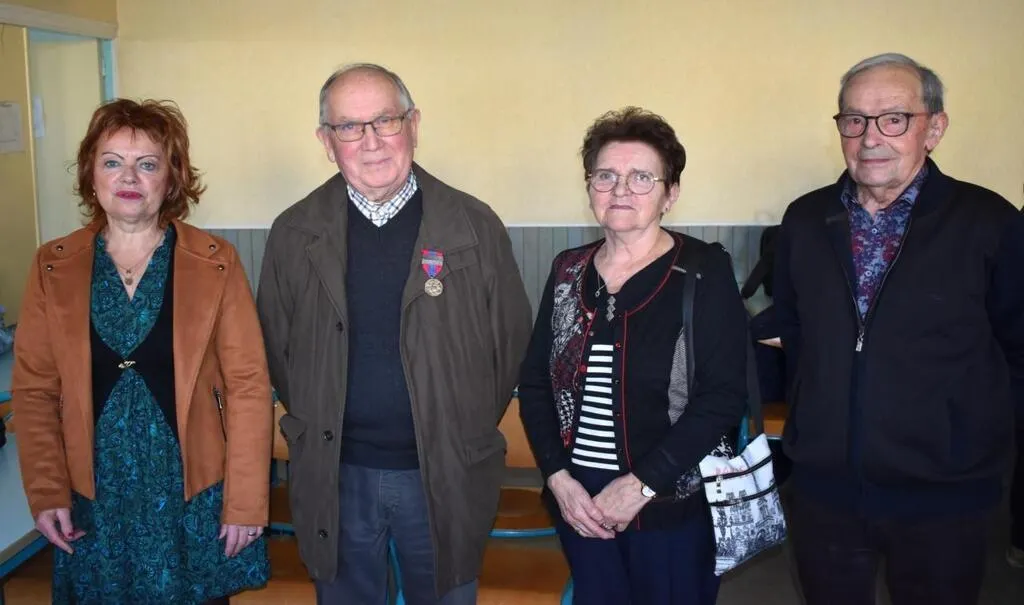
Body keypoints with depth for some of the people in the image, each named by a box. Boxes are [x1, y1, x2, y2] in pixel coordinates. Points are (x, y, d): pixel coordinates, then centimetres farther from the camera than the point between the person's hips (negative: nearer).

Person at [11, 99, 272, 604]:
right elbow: (33, 389, 3)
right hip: (94, 498, 2)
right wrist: (45, 493, -3)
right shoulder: (53, 267, 0)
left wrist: (246, 502, -9)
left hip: (193, 493, -1)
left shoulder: (215, 263, -7)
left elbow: (248, 385, -8)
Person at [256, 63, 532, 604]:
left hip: (446, 477, -1)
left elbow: (511, 339, 1)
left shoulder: (475, 228, -6)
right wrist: (315, 428, 5)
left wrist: (469, 433, 2)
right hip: (333, 477, 1)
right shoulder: (294, 235, -2)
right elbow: (276, 346, 7)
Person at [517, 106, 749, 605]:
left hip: (673, 507, -4)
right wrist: (559, 478, -6)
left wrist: (639, 487, -15)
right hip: (578, 503, 4)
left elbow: (722, 397, -13)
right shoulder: (568, 270, 5)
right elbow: (534, 383, 6)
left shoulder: (705, 271, -8)